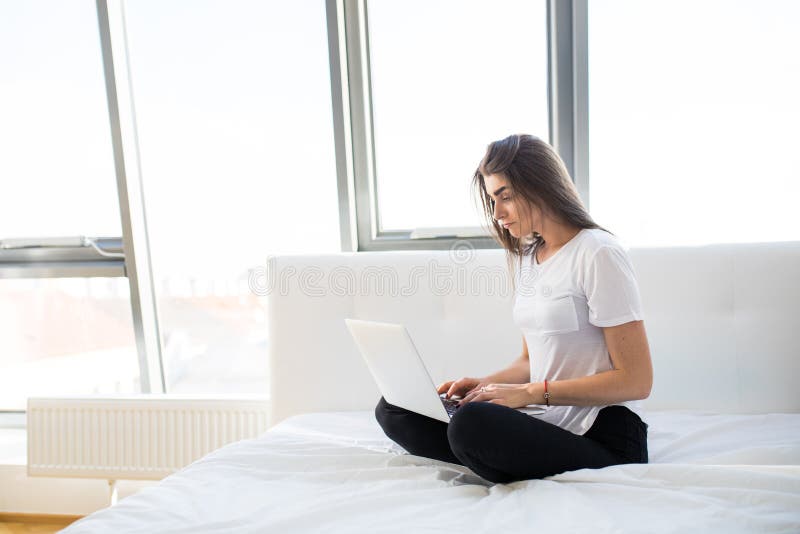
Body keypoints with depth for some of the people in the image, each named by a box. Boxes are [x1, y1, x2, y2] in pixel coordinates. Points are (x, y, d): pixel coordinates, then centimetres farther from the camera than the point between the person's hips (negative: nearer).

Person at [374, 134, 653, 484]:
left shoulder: (598, 254, -12)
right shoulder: (526, 258, 13)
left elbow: (636, 381, -14)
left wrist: (531, 392, -18)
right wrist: (483, 385, 0)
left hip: (604, 438, -8)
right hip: (548, 424, 8)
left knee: (472, 423, -35)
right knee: (394, 408, -2)